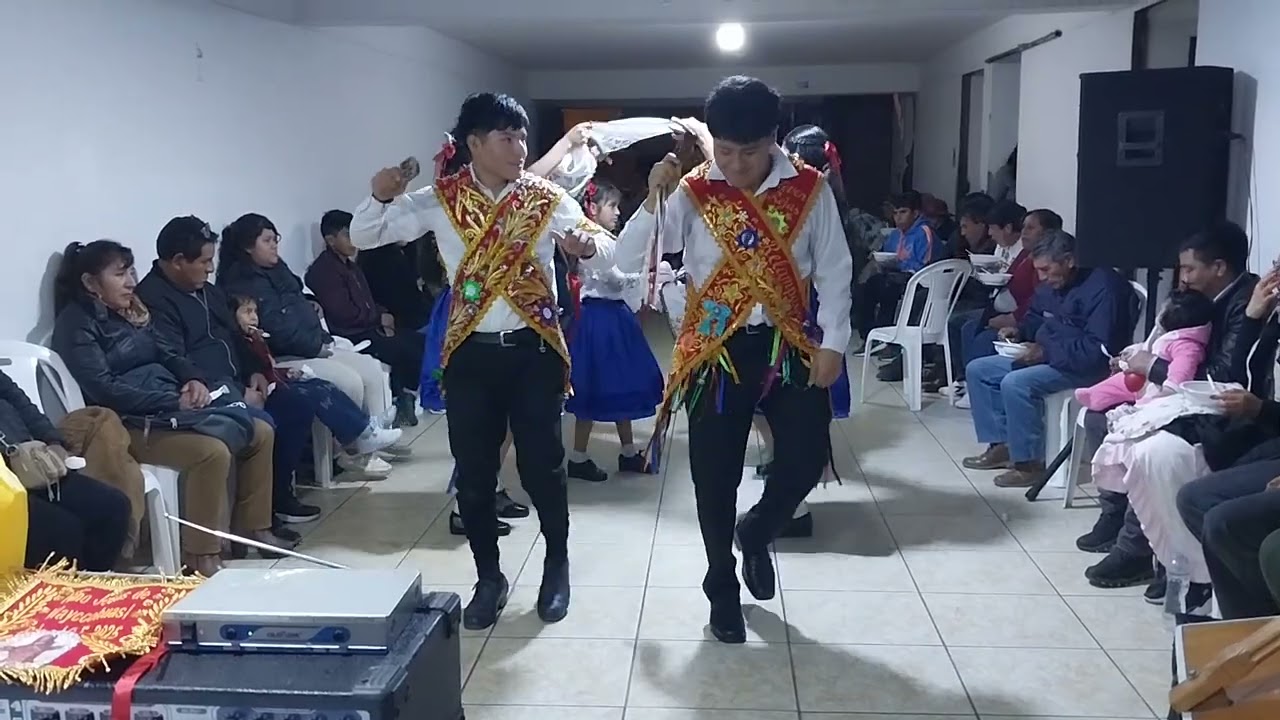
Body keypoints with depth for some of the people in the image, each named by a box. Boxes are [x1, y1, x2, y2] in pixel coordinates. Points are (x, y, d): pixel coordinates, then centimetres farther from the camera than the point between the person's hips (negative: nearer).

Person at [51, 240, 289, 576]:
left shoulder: (130, 311, 16)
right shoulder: (77, 322, -9)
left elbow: (166, 354, 18)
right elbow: (103, 389, -19)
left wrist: (193, 380, -5)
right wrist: (173, 402, -21)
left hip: (171, 406, 9)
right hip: (130, 422, -9)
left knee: (260, 433, 0)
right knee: (213, 451, -31)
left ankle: (252, 525, 11)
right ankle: (201, 555, -20)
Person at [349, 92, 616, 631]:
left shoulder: (547, 198, -3)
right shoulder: (439, 200, -1)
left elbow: (607, 254, -7)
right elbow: (363, 237, 1)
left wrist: (587, 246, -31)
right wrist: (380, 197, -20)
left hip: (534, 349, -1)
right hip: (470, 353, 1)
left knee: (542, 465, 5)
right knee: (473, 472, 6)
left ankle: (557, 564, 29)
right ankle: (489, 576, 25)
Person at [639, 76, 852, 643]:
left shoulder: (810, 188, -2)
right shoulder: (692, 192, -5)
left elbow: (834, 272, 1)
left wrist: (832, 343, -5)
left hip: (789, 345, 1)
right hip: (715, 350, -1)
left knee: (806, 458, -3)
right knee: (715, 477, 5)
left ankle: (756, 533, 32)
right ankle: (722, 590, 27)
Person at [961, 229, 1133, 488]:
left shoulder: (1104, 287, -21)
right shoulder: (1052, 284, 8)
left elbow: (1099, 350, -28)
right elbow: (1036, 317, 27)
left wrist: (1046, 352, -28)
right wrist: (1020, 331, 4)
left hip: (1085, 367, -10)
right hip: (1044, 355, 10)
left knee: (1015, 383, -31)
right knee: (977, 369, 4)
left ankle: (1029, 463, -18)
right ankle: (1001, 445, 4)